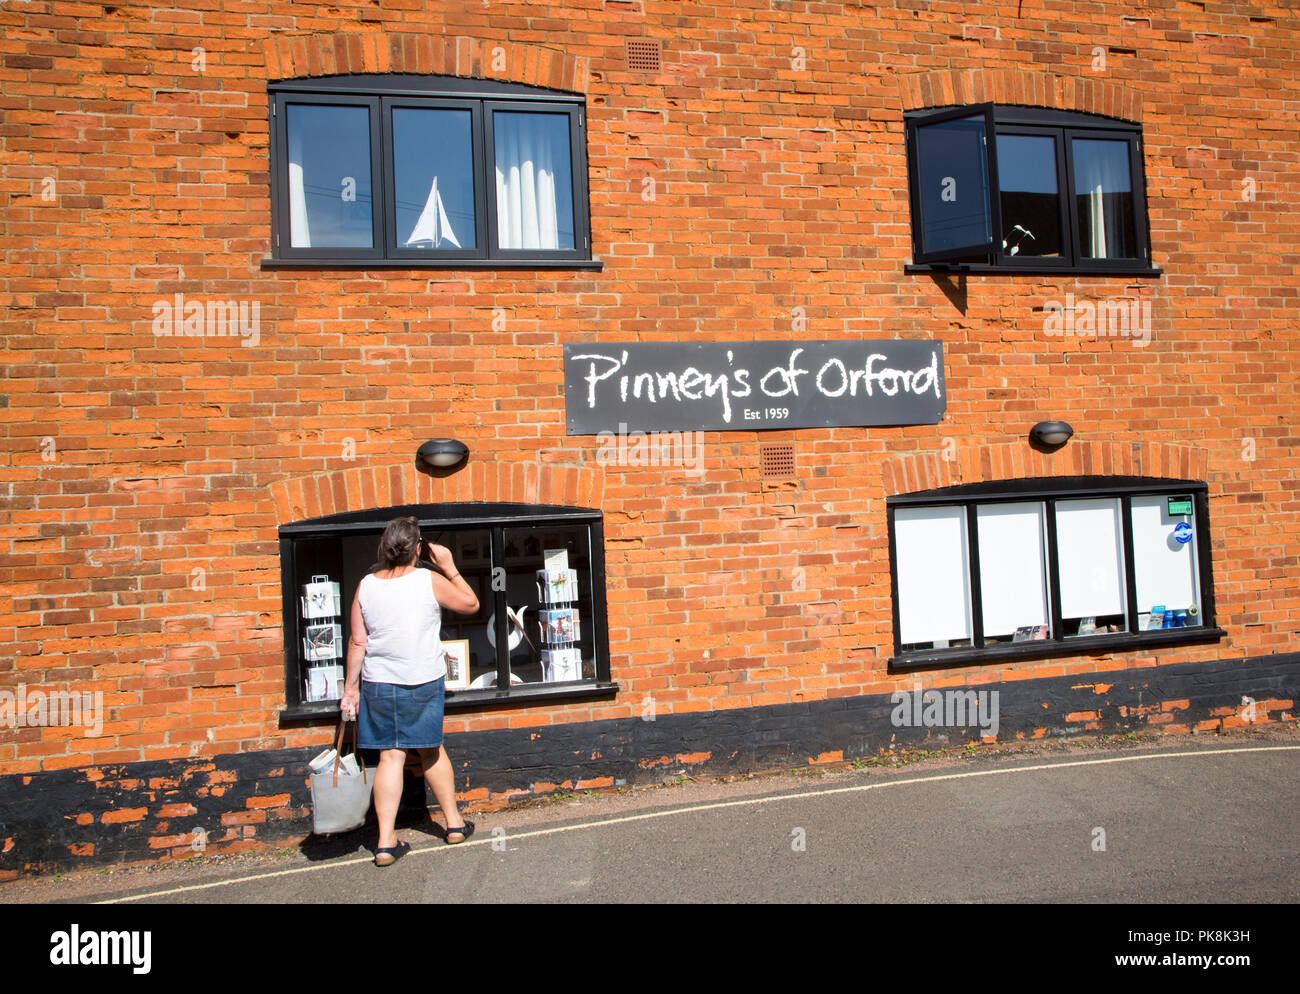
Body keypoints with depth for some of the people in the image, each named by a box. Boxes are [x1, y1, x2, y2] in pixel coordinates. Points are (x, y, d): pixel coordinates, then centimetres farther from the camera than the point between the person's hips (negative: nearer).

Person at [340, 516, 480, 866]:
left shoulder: (366, 585, -3)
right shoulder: (430, 581, -10)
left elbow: (357, 642, 0)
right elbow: (471, 604, 4)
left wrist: (350, 687, 8)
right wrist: (450, 568, 9)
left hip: (377, 684, 2)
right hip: (422, 683, -1)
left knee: (390, 757, 6)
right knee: (431, 752, 15)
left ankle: (386, 842, 6)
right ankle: (454, 823, 28)